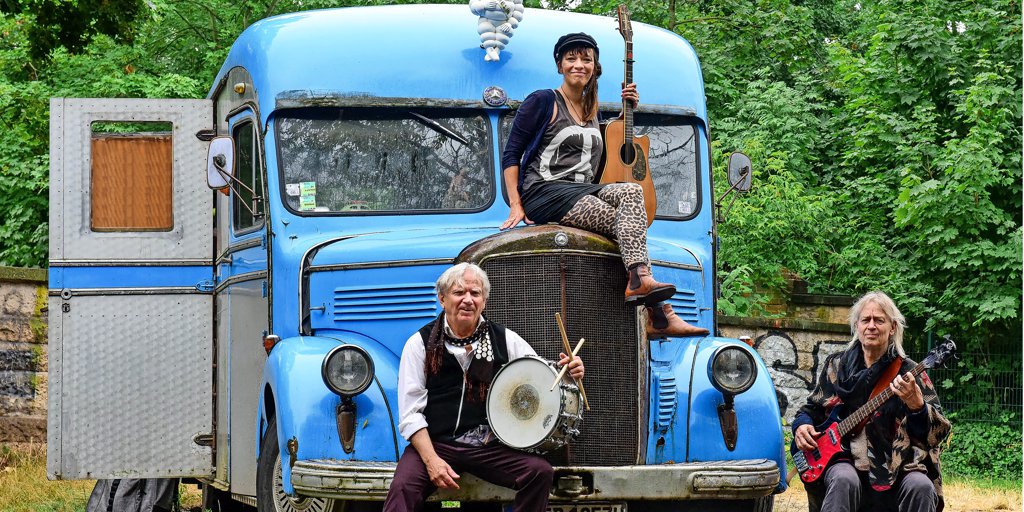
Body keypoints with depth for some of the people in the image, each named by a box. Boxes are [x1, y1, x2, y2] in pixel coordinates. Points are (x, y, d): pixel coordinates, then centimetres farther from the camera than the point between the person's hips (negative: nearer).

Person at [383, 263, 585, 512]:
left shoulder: (505, 340, 8)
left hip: (490, 447, 2)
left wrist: (568, 370, -14)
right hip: (434, 444, -2)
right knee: (402, 487, -32)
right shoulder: (420, 343, 2)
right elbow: (411, 412, -2)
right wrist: (431, 461, -16)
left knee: (541, 472, -22)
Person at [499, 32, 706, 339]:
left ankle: (639, 282, -36)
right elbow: (511, 154, -2)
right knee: (627, 223, -26)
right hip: (544, 193, -7)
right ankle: (658, 313, -39)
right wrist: (516, 206, -11)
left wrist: (627, 107, 23)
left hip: (582, 192, 7)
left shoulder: (592, 109, 21)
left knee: (631, 192, -26)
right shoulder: (542, 102, 0)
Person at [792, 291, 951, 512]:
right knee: (845, 481, -34)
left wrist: (916, 405, -22)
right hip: (846, 459, 1)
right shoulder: (837, 366, 12)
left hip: (897, 466, -1)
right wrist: (802, 426, 3)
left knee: (921, 487, -32)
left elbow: (939, 432, -2)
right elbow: (811, 409, 26)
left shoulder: (908, 372, 5)